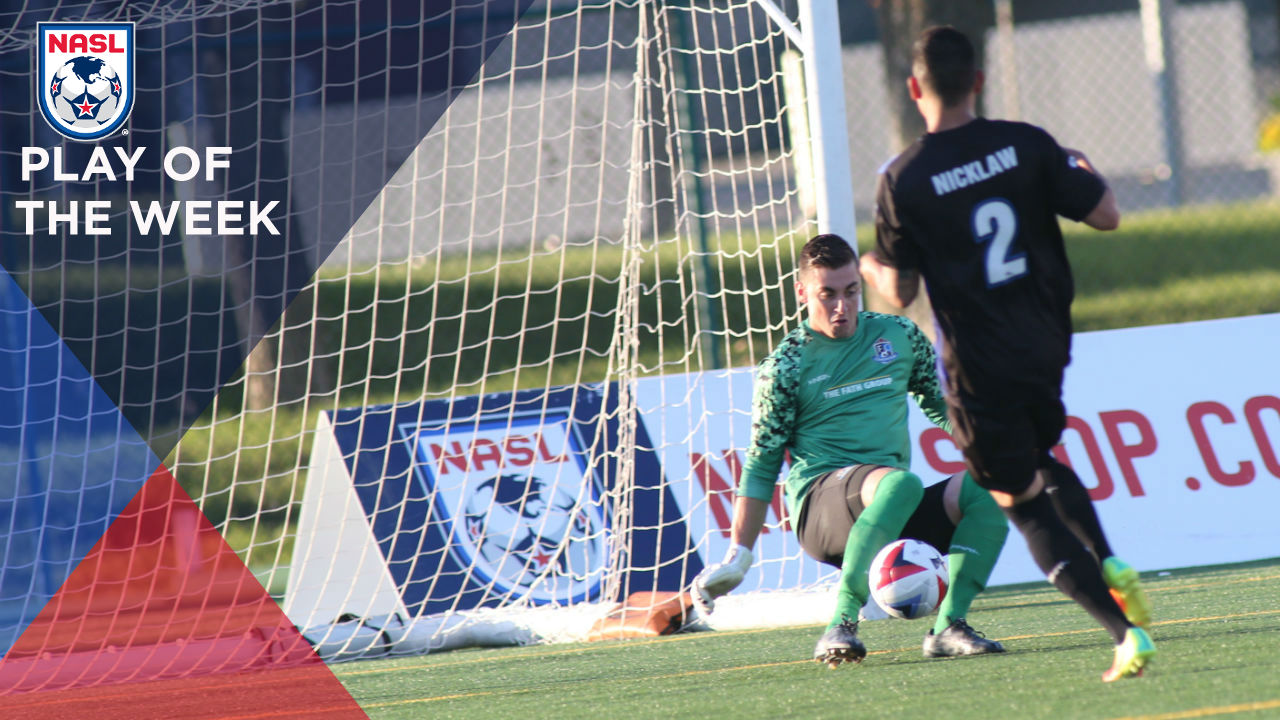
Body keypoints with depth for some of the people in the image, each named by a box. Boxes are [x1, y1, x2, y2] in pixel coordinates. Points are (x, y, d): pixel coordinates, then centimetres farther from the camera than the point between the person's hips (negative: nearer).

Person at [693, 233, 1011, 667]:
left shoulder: (899, 336, 14)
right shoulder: (786, 365, 3)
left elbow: (940, 405, 30)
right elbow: (761, 466, 7)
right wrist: (737, 558, 3)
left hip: (899, 517, 5)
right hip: (820, 498, -5)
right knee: (900, 483, -38)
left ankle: (948, 626, -24)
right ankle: (840, 626, -37)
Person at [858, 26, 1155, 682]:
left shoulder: (902, 180, -10)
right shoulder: (1028, 146, -5)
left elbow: (900, 294, -6)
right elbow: (1105, 216, -1)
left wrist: (870, 269, 17)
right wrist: (1086, 172, 21)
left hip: (978, 368, -4)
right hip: (1044, 345, 4)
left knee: (1024, 500, 5)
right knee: (1041, 463, 32)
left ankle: (1126, 633, -8)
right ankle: (1109, 566, 9)